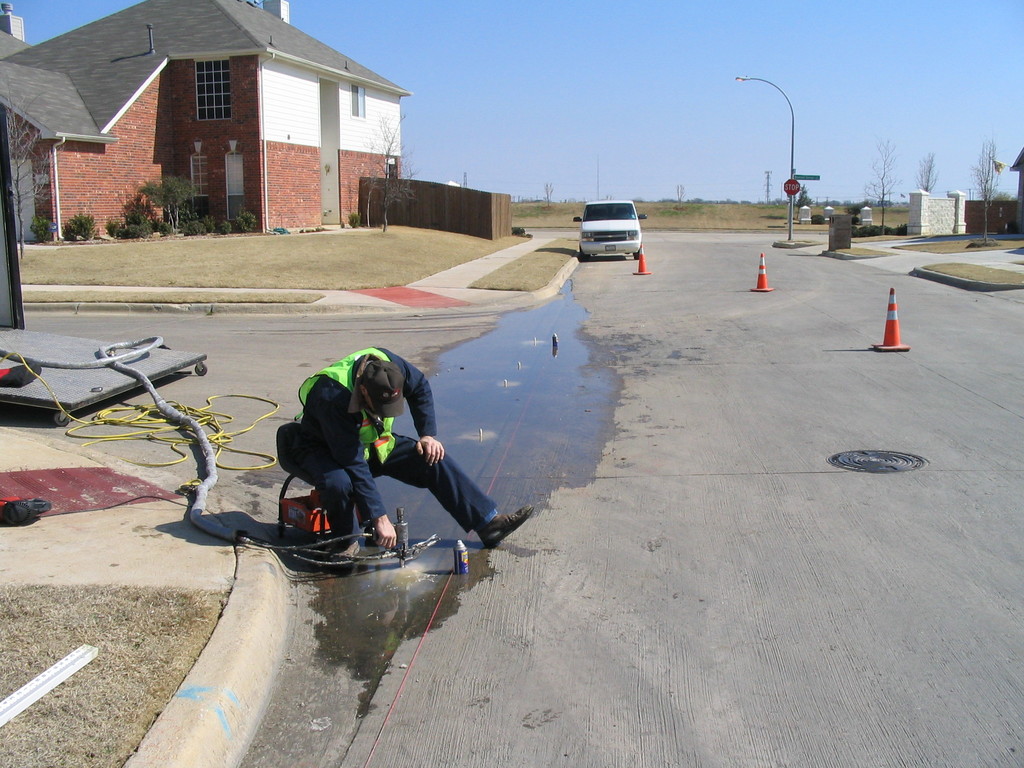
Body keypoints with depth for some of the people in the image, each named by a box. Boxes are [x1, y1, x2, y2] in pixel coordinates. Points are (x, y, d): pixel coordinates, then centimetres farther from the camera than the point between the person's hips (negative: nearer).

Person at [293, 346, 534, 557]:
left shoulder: (387, 363, -22)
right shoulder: (332, 396, -38)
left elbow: (420, 388, 1)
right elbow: (353, 463, -37)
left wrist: (428, 435, -7)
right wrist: (380, 518, -35)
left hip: (372, 441, 5)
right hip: (326, 450, -5)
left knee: (434, 459, -13)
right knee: (339, 483, -40)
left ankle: (489, 523, -10)